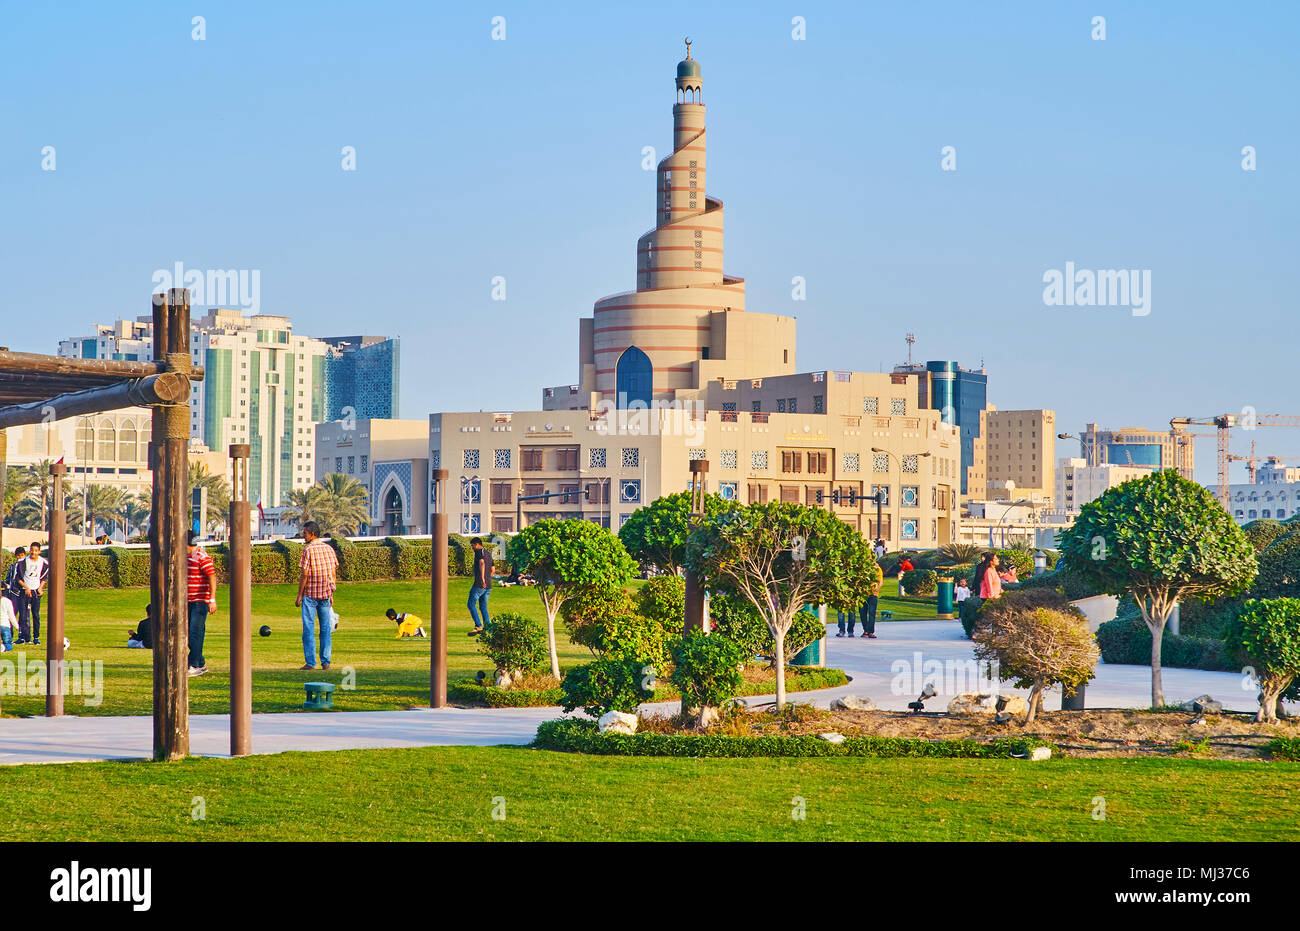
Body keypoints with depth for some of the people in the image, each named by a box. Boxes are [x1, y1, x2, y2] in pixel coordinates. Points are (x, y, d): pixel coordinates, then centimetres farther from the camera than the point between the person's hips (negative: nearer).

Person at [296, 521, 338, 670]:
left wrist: (299, 595, -6)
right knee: (325, 629, 9)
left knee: (309, 629, -2)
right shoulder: (329, 548, 7)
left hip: (310, 594, -5)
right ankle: (326, 662, 8)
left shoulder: (308, 550, -10)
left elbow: (305, 574, -12)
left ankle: (310, 662, -5)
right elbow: (333, 573, 9)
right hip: (326, 594, 5)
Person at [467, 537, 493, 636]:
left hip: (479, 584, -8)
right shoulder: (489, 554, 20)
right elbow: (492, 569, 27)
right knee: (483, 606, 14)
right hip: (488, 585, 8)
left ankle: (478, 626, -13)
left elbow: (482, 563, -24)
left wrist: (482, 578, -31)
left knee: (471, 604, -3)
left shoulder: (479, 552, -5)